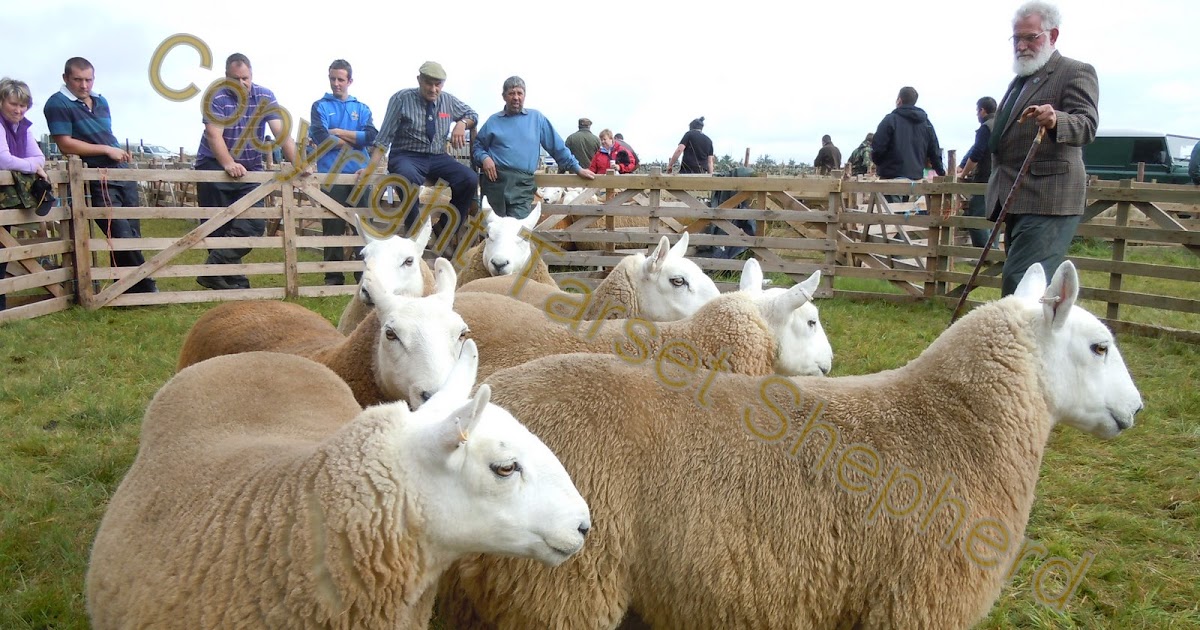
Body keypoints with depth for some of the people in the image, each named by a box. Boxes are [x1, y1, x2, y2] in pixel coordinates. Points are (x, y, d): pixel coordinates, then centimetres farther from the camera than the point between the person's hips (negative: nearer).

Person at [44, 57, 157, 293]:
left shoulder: (100, 101, 18)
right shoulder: (57, 104, -5)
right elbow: (65, 144, -12)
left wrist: (121, 152, 9)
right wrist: (107, 150, -13)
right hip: (97, 179, -8)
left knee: (133, 232, 8)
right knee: (122, 235, -11)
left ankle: (128, 289, 17)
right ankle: (144, 287, -1)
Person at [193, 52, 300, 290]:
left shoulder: (265, 97, -3)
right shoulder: (217, 97, -11)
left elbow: (282, 132, -12)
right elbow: (214, 135, -23)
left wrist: (298, 165, -26)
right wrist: (228, 164, -41)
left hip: (250, 170, 3)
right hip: (214, 167, -3)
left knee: (254, 224, -10)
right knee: (219, 228, -1)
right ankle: (234, 281, 8)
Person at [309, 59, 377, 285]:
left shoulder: (361, 108, 14)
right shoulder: (321, 106, 8)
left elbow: (372, 136, -3)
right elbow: (321, 137, -8)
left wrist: (339, 133, -6)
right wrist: (353, 141, -2)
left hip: (359, 174, 2)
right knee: (333, 226, 0)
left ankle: (366, 272, 8)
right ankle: (334, 276, 7)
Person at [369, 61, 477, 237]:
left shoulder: (448, 101, 7)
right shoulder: (402, 99, -5)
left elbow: (472, 115, 24)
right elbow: (383, 138, -5)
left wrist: (462, 123, -1)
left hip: (437, 158, 4)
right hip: (406, 156, -4)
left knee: (470, 179, -23)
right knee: (409, 177, -41)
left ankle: (443, 228, -9)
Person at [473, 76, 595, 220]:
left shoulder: (536, 118, 13)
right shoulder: (493, 121, 13)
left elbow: (557, 146, 13)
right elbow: (477, 146, 13)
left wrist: (577, 168, 11)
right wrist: (484, 158, -9)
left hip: (523, 184, -1)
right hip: (495, 180, 1)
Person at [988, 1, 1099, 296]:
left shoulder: (1076, 72, -2)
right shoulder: (1020, 80, 23)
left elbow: (1087, 125, -17)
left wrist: (1055, 120, -39)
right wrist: (997, 189, 30)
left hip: (1048, 200, -9)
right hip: (1016, 200, 9)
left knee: (1020, 283, -19)